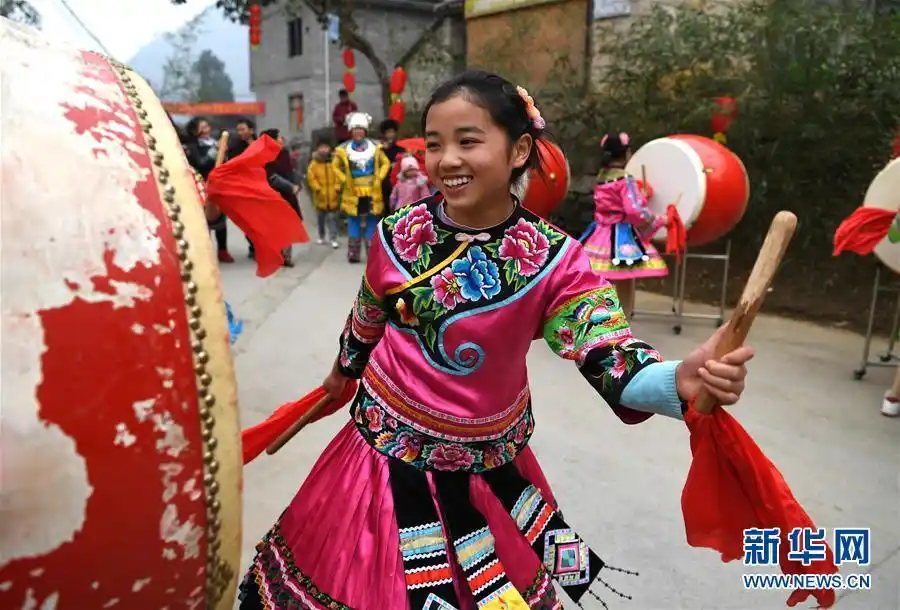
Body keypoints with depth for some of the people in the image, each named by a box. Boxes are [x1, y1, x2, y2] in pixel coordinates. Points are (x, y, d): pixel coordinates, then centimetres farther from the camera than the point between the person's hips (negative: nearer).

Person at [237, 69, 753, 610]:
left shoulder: (556, 259, -18)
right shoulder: (398, 233, -11)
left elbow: (613, 361, -27)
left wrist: (681, 380, -48)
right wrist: (344, 369, 24)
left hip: (489, 473, -1)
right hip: (386, 452, 2)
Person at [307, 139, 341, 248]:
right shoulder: (314, 163, -1)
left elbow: (339, 176, 0)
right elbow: (311, 178, -5)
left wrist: (337, 188, -9)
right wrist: (317, 188, -13)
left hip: (333, 196, -1)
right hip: (320, 196, 1)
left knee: (332, 218, -1)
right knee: (320, 219, 14)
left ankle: (333, 239, 1)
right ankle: (321, 236, 30)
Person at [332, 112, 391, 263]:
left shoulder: (375, 147, 3)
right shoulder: (343, 149, 0)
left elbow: (386, 163, 10)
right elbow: (335, 166, 9)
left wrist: (379, 177, -2)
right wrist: (344, 179, -2)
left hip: (372, 191, 1)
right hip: (353, 192, -1)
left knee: (372, 221, 5)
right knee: (354, 221, 3)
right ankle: (353, 253, 8)